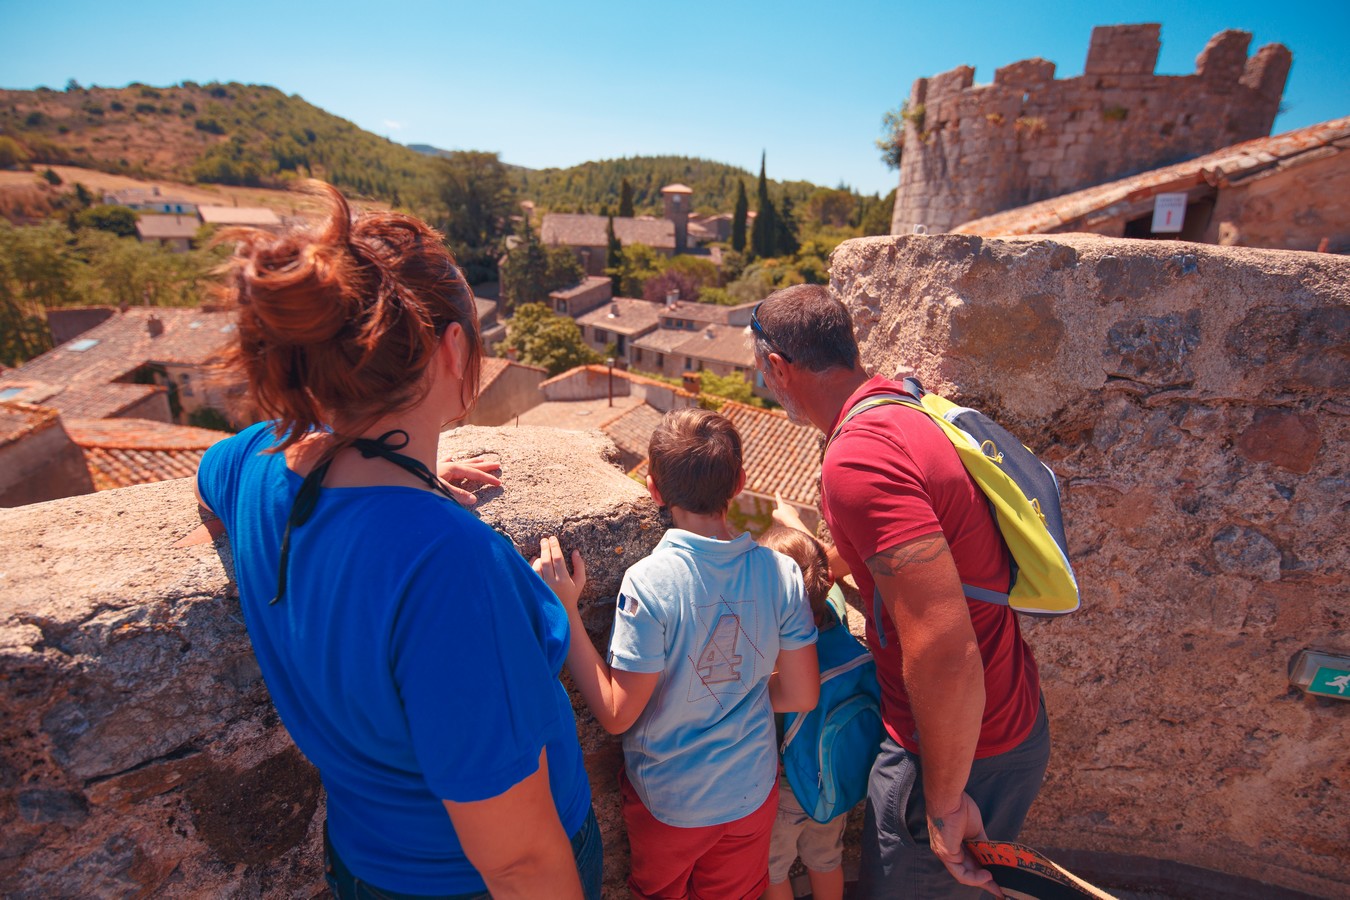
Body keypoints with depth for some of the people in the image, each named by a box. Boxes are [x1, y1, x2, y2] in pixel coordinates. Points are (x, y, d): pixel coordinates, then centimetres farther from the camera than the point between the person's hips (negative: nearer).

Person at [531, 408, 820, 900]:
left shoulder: (650, 583, -30)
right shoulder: (781, 571, -18)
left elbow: (616, 715, -21)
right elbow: (802, 694, -9)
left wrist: (565, 611, -22)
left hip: (669, 803, -3)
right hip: (752, 793, 3)